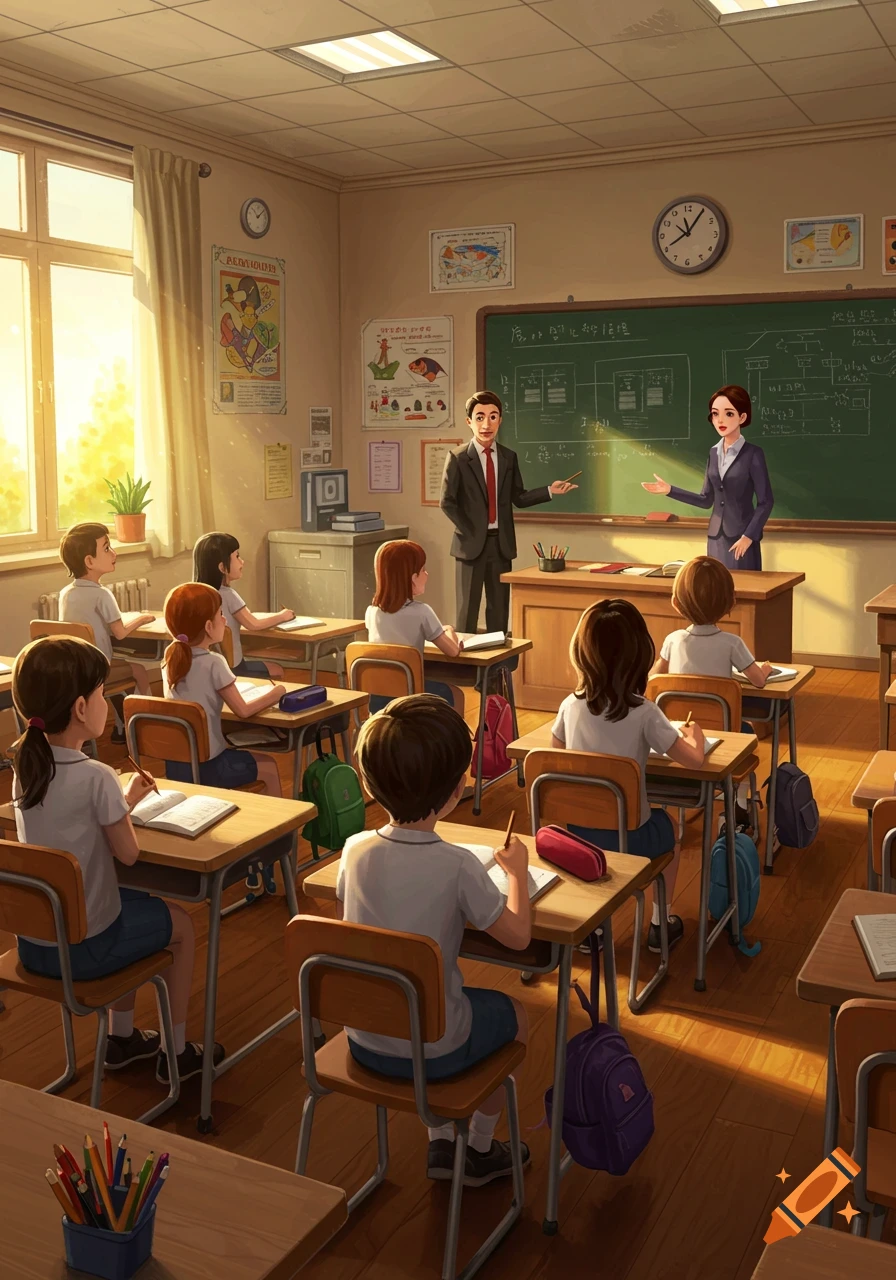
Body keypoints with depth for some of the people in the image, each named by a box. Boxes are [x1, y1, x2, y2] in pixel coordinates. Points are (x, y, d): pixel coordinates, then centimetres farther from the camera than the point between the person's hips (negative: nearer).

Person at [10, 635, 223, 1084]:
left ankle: (122, 1037, 43)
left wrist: (123, 800, 11)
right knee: (181, 922, 19)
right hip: (82, 949, -7)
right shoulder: (97, 777, -24)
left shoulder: (24, 766, -2)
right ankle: (175, 1052, 29)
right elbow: (128, 854, -12)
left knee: (130, 903, 33)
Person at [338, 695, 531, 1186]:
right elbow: (518, 935, -12)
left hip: (364, 1043, 4)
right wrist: (516, 870, 4)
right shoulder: (457, 865, -26)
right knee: (513, 1013, 25)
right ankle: (479, 1150, 39)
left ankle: (441, 1143, 39)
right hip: (432, 1052, -4)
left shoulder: (355, 849, -13)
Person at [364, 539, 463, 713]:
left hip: (375, 697, 5)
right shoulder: (420, 612, -15)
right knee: (455, 694, 26)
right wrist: (449, 631, 17)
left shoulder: (372, 611, 0)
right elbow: (453, 651, -5)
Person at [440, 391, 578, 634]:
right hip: (472, 542, -4)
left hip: (501, 542, 4)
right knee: (468, 608, 2)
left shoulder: (509, 457, 6)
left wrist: (550, 491, -4)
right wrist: (468, 532, -11)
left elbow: (518, 498, 7)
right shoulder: (458, 458, -6)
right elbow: (447, 502, -8)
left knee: (499, 608, 11)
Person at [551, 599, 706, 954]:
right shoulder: (644, 713, -21)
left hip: (577, 831, 3)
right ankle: (659, 925, 39)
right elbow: (693, 760, -14)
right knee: (666, 825, 30)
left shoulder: (570, 707, -11)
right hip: (628, 838, -3)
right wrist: (695, 736, 8)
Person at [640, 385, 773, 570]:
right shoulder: (714, 453, 9)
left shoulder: (753, 454, -8)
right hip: (715, 537, 5)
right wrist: (670, 490, 6)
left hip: (741, 537, -5)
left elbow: (765, 502, -8)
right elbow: (707, 499, 12)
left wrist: (749, 536, -16)